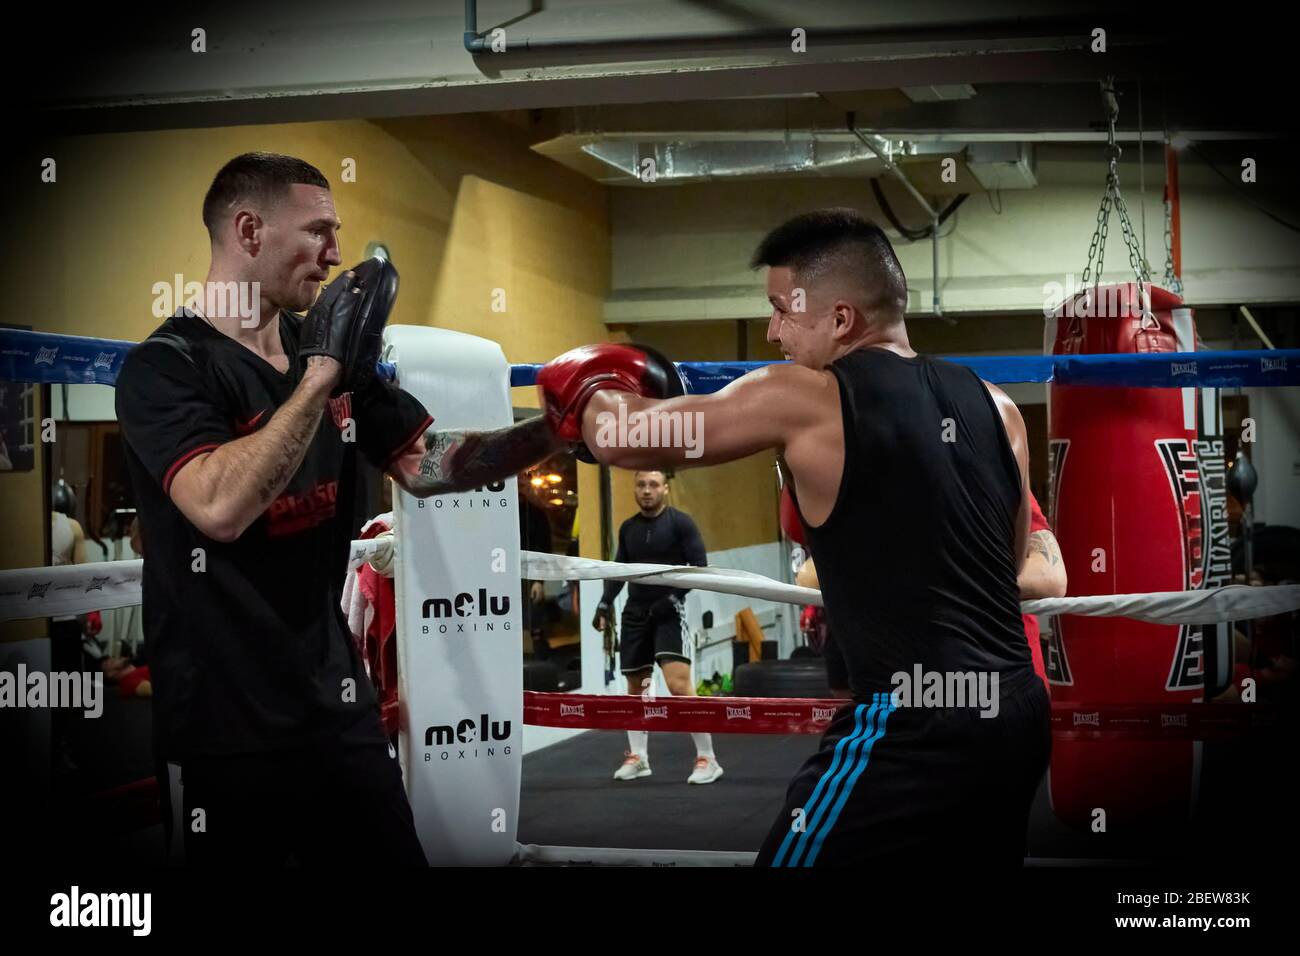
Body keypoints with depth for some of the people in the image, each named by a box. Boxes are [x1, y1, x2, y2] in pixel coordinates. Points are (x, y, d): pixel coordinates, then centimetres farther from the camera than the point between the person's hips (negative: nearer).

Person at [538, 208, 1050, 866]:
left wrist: (590, 388, 20)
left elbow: (621, 438, -1)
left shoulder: (803, 402, -9)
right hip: (1017, 713, 7)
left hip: (913, 729, -7)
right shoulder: (995, 407, 9)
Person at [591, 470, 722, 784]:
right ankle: (638, 757, 22)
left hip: (668, 611, -6)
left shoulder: (680, 522, -7)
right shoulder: (628, 528, 9)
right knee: (636, 687, 11)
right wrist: (604, 605, 8)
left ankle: (707, 759, -13)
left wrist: (673, 597, -18)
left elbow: (699, 565, -9)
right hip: (635, 612, 6)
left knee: (678, 684, -18)